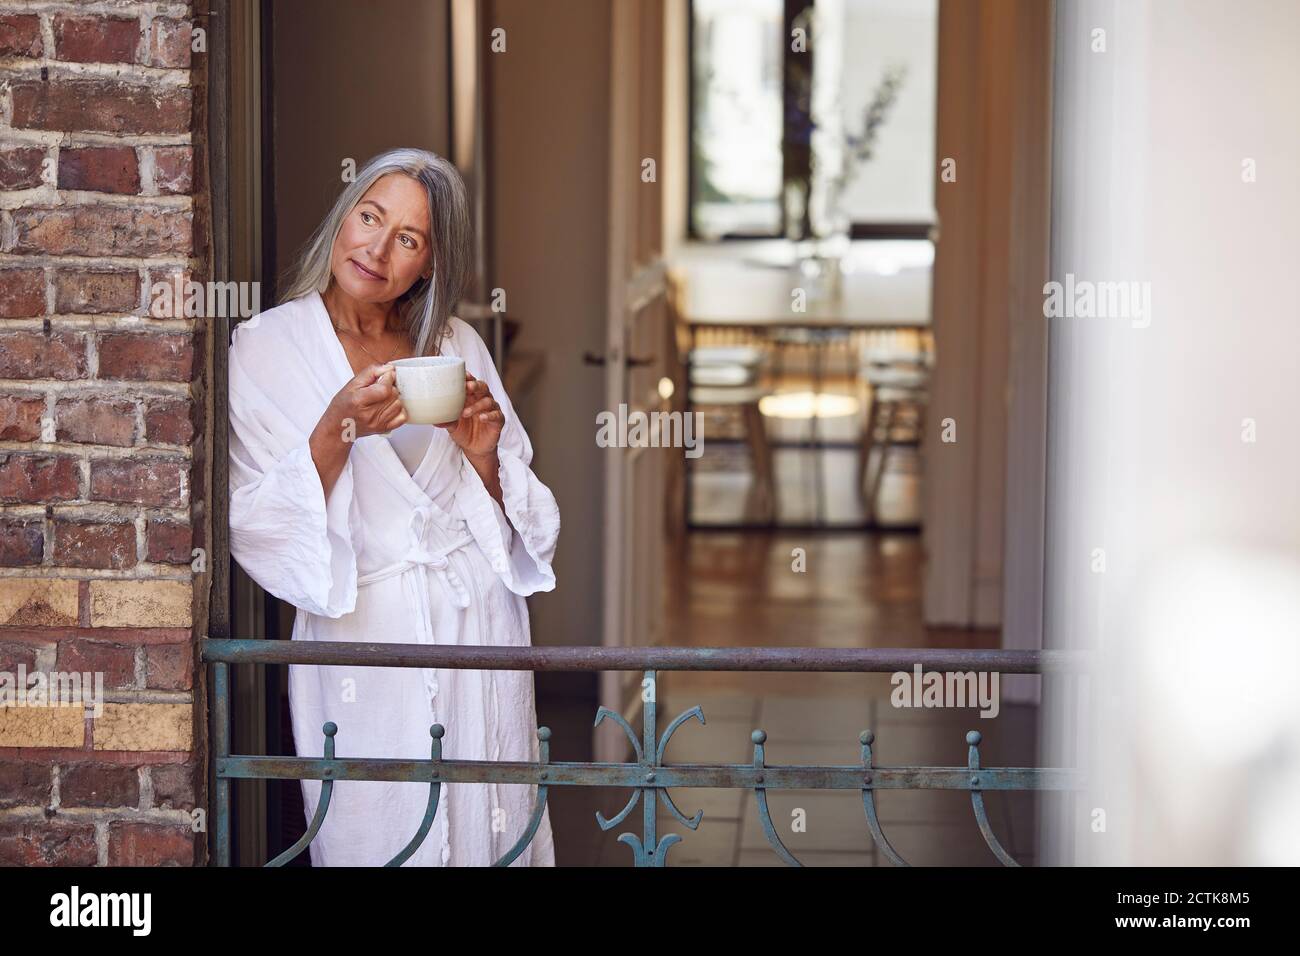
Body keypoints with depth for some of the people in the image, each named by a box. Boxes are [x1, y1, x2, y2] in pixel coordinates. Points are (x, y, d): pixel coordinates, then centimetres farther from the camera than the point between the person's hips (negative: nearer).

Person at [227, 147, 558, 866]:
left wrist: (483, 454, -9)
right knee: (377, 841, 4)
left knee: (494, 833, 8)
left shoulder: (456, 346, 8)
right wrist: (335, 431, -21)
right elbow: (253, 526, -9)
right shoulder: (265, 348, -2)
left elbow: (510, 521, 10)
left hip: (479, 617, 3)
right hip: (363, 636, -3)